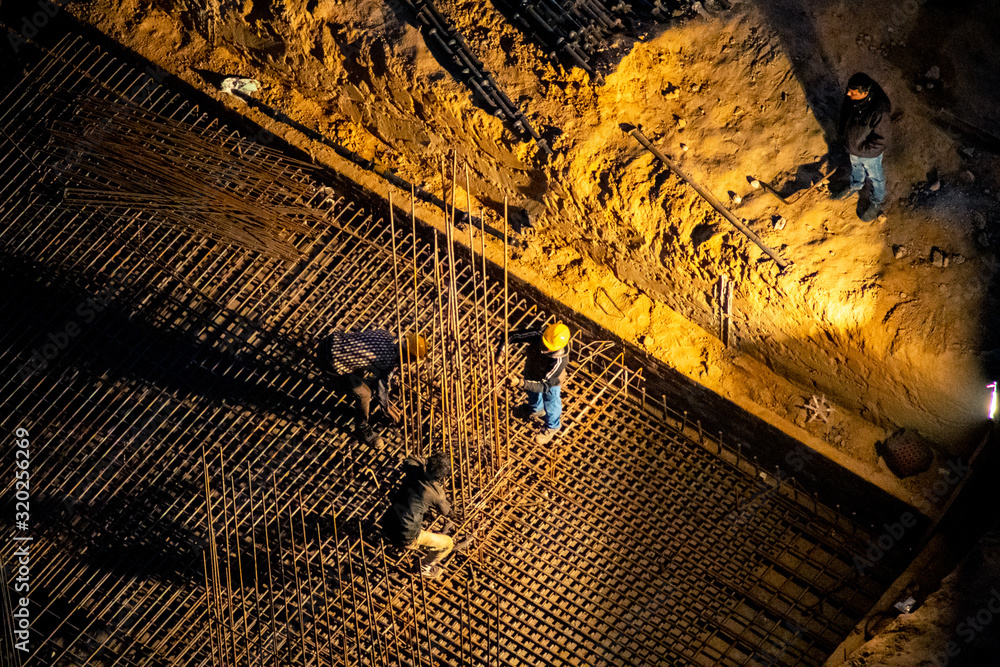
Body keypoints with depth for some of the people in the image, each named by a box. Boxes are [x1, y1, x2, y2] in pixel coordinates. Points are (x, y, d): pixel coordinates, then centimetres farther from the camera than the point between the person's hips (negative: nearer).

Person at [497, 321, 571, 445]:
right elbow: (510, 336, -27)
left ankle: (552, 426, 57)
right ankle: (536, 409, 69)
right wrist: (500, 352, -43)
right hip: (531, 373, 5)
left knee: (551, 405, 24)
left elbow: (543, 386, -43)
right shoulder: (537, 335, -37)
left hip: (551, 381, -5)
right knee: (532, 394, 35)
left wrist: (521, 383, -54)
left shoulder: (559, 360, -47)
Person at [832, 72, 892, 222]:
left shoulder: (879, 110, -44)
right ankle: (855, 186, 67)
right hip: (851, 145, 5)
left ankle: (876, 203, 53)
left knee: (875, 177, 25)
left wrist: (862, 148, -18)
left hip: (869, 152, -5)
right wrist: (843, 133, 4)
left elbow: (881, 138, -27)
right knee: (855, 166, 36)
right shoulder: (850, 95, -26)